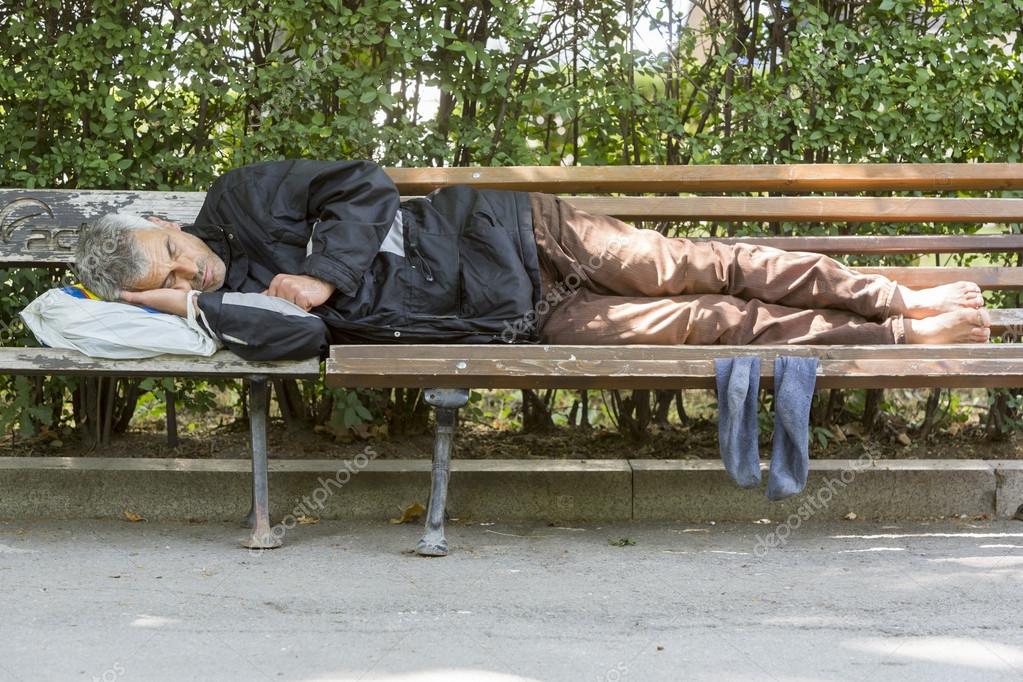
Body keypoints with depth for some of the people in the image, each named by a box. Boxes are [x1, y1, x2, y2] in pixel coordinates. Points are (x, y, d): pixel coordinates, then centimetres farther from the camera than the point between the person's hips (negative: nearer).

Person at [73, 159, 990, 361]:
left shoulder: (240, 199, -1)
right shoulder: (229, 312, -4)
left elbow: (362, 184, -4)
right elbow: (300, 334, -23)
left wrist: (324, 272, -15)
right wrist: (184, 306, -21)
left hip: (505, 228, 1)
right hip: (521, 323, -1)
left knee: (698, 271, -4)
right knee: (715, 327, -7)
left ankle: (899, 300, 9)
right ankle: (901, 338, 3)